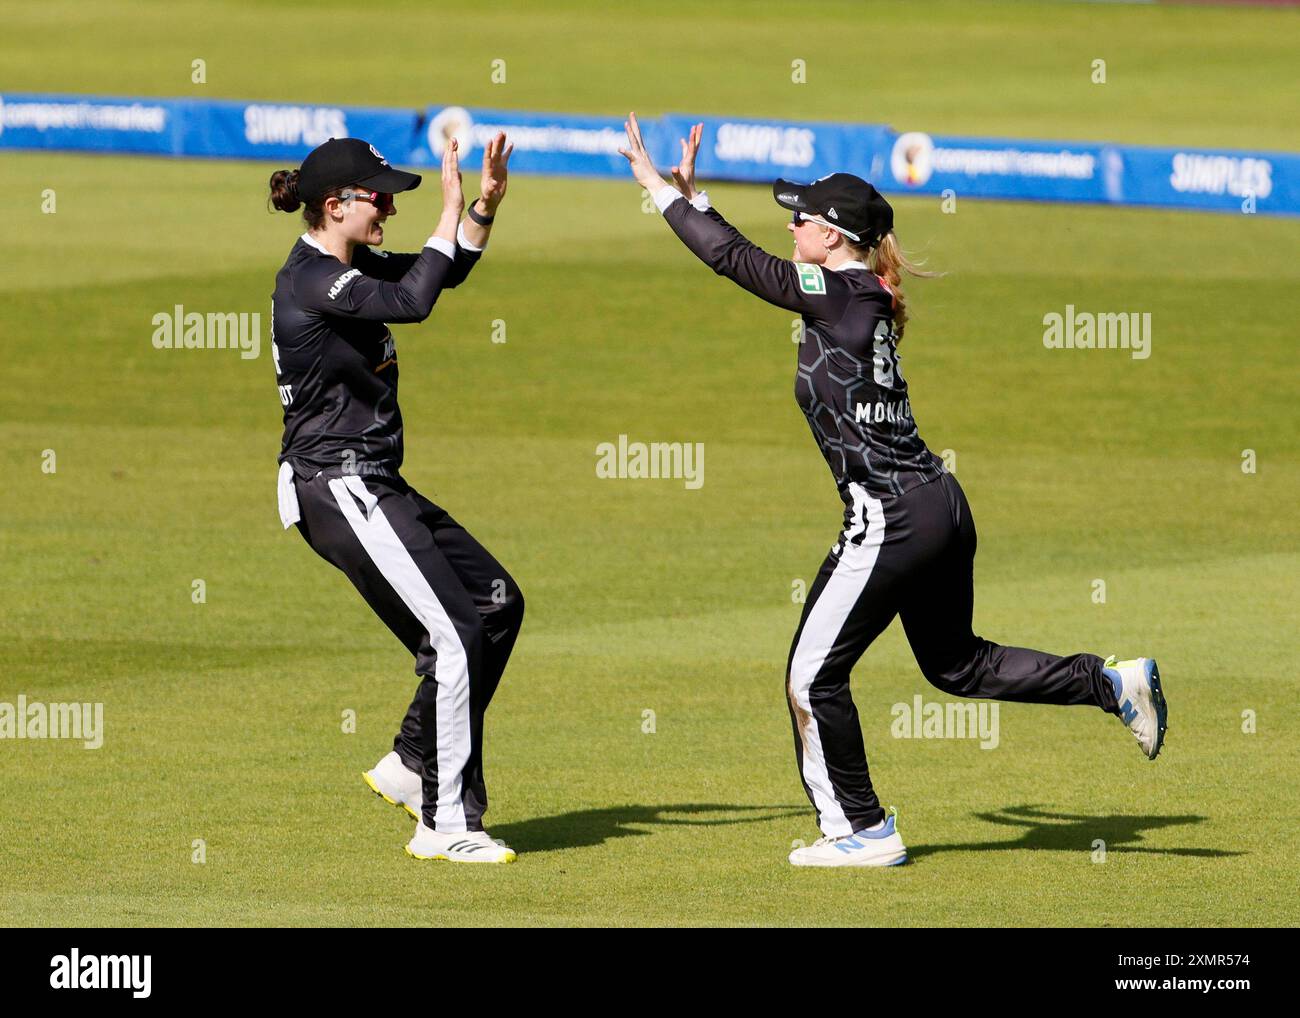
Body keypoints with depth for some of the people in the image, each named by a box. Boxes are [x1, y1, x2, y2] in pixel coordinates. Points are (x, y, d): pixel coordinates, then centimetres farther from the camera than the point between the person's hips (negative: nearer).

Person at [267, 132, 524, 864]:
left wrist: (486, 206, 6)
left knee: (499, 602, 12)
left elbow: (446, 271, 21)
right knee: (454, 634, -13)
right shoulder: (310, 281, -17)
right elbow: (412, 301, -30)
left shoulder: (347, 267, 13)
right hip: (339, 488, -10)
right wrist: (452, 208, -23)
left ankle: (411, 765, 19)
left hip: (374, 487, 10)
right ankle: (446, 825, -9)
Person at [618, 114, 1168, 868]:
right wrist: (690, 193, 23)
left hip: (891, 517, -9)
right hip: (941, 507, 9)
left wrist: (658, 185, -1)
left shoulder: (840, 293, -11)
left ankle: (862, 830, 9)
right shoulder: (864, 297, 13)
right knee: (955, 664, 22)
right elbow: (741, 257, 24)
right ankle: (1114, 684, 16)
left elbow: (734, 258, -9)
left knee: (814, 674, 2)